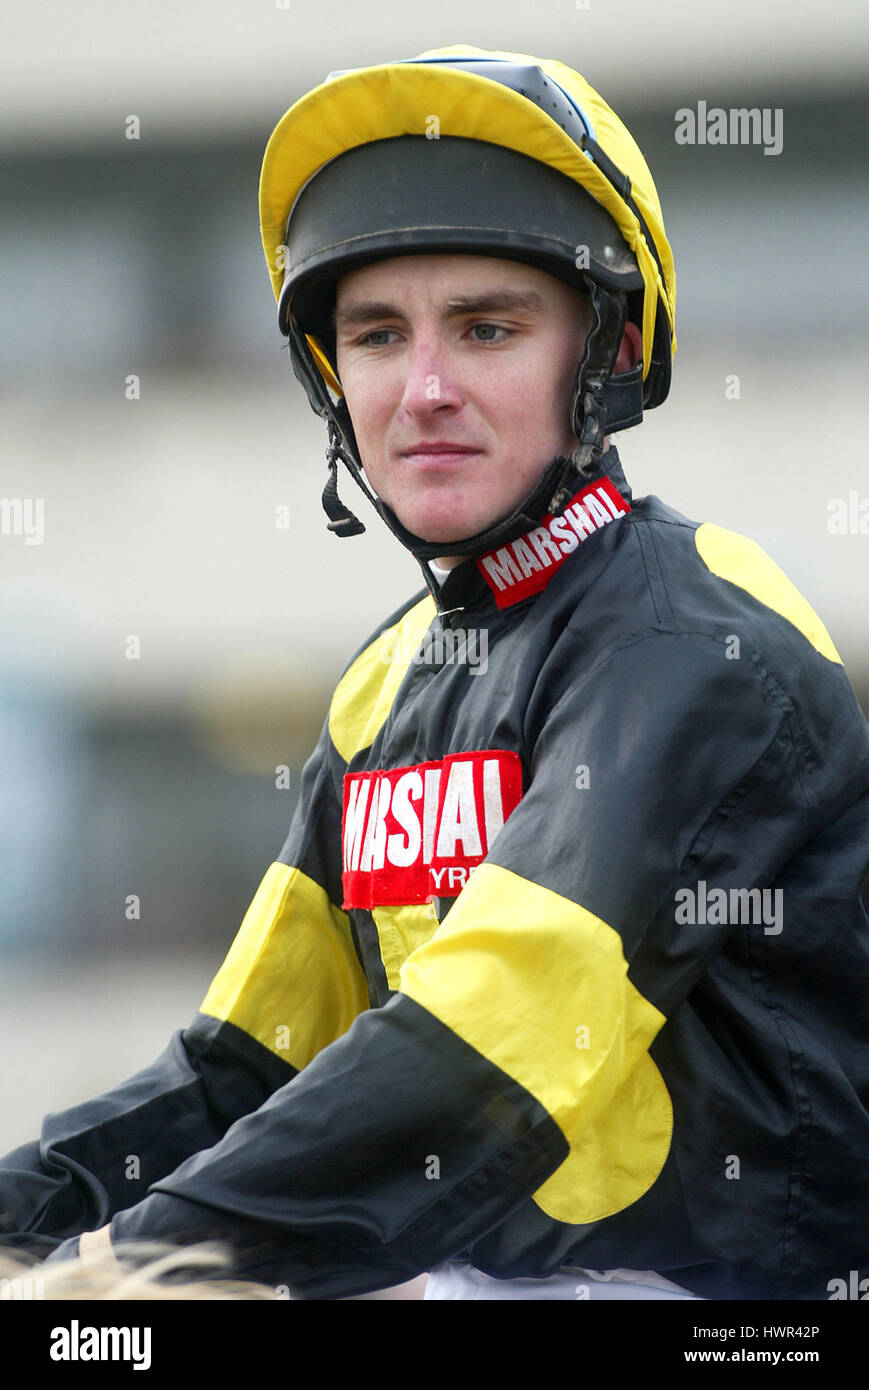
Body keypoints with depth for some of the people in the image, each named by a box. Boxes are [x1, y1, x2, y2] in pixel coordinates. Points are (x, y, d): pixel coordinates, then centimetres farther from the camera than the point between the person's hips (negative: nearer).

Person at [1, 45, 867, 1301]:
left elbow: (488, 1054, -23)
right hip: (469, 1278, 7)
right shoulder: (389, 684, 13)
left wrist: (129, 1263, -28)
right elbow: (247, 1059, 15)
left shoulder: (697, 642, -12)